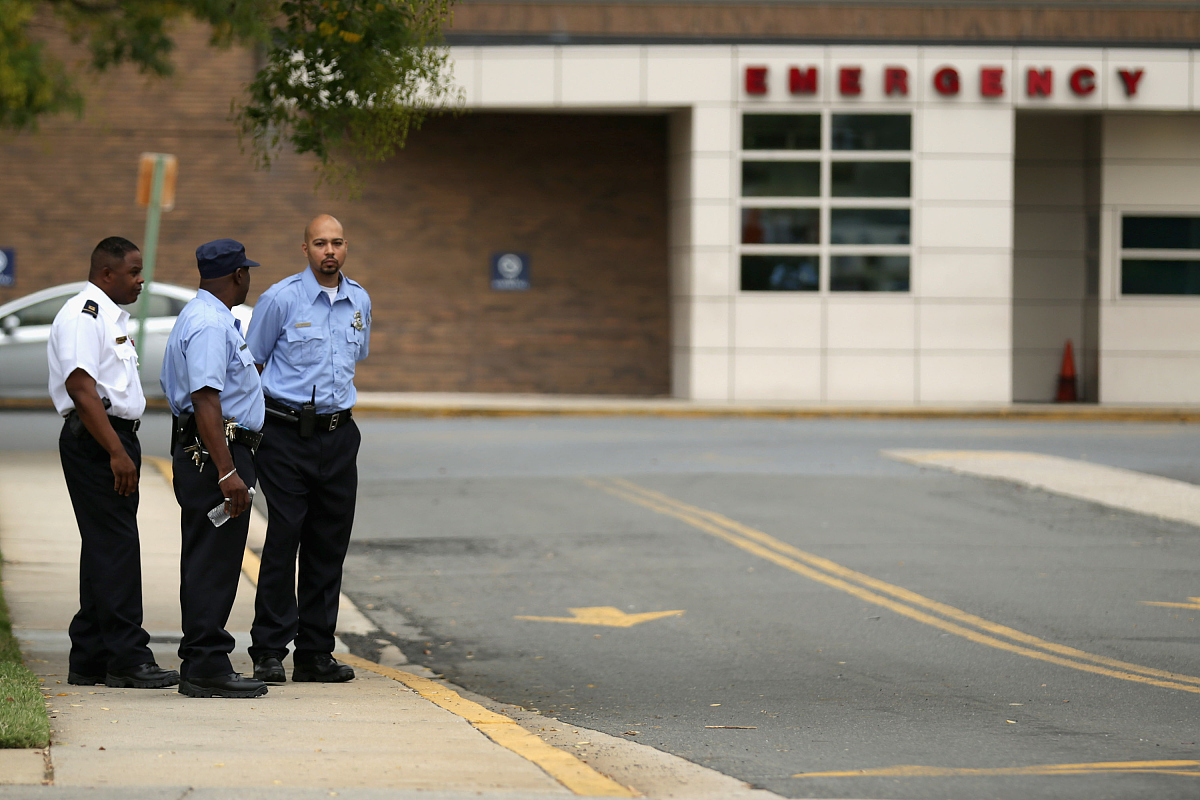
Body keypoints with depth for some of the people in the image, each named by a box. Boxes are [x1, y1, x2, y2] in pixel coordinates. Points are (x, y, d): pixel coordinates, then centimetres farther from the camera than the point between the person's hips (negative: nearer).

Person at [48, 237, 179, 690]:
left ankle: (89, 661, 15)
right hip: (95, 443, -11)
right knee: (116, 549, -11)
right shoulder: (82, 316, -14)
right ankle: (127, 659, -11)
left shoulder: (111, 316, 20)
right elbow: (81, 389, -21)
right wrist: (116, 452, -25)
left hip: (115, 441, 11)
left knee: (104, 550, 11)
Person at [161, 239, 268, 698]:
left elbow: (174, 387, 29)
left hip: (197, 449, 11)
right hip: (217, 452, -11)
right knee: (213, 562, -10)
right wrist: (227, 472, -28)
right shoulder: (211, 324, -16)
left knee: (206, 563, 12)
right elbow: (205, 400, -24)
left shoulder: (196, 317, 19)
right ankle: (207, 666, -10)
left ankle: (200, 664, 16)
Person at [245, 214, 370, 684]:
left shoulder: (359, 302, 10)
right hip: (287, 434, -5)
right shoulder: (280, 299, -5)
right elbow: (251, 363, 3)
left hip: (338, 435, 5)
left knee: (330, 545, 5)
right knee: (283, 539, -8)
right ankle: (269, 653, -3)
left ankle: (316, 653, 12)